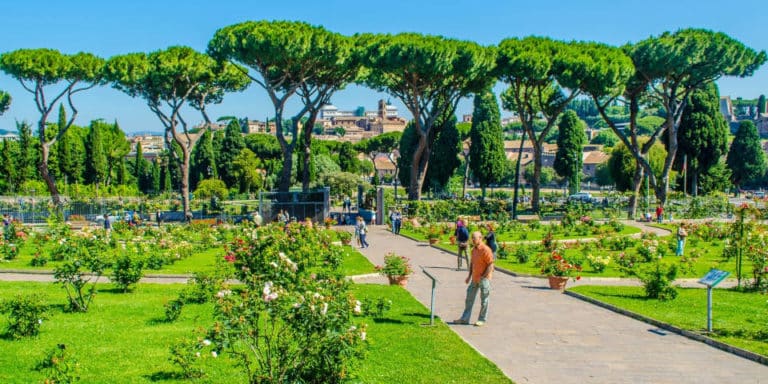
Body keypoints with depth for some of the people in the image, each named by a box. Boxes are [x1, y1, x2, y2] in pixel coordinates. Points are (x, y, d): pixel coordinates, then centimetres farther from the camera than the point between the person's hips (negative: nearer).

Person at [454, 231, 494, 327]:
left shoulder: (485, 250, -17)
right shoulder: (474, 250, 8)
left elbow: (491, 265, -18)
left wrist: (483, 277, -19)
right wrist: (469, 276, 12)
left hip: (483, 279, -8)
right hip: (474, 278, 8)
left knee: (484, 300, 4)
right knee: (469, 298, 11)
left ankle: (482, 320, 15)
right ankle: (465, 318, 18)